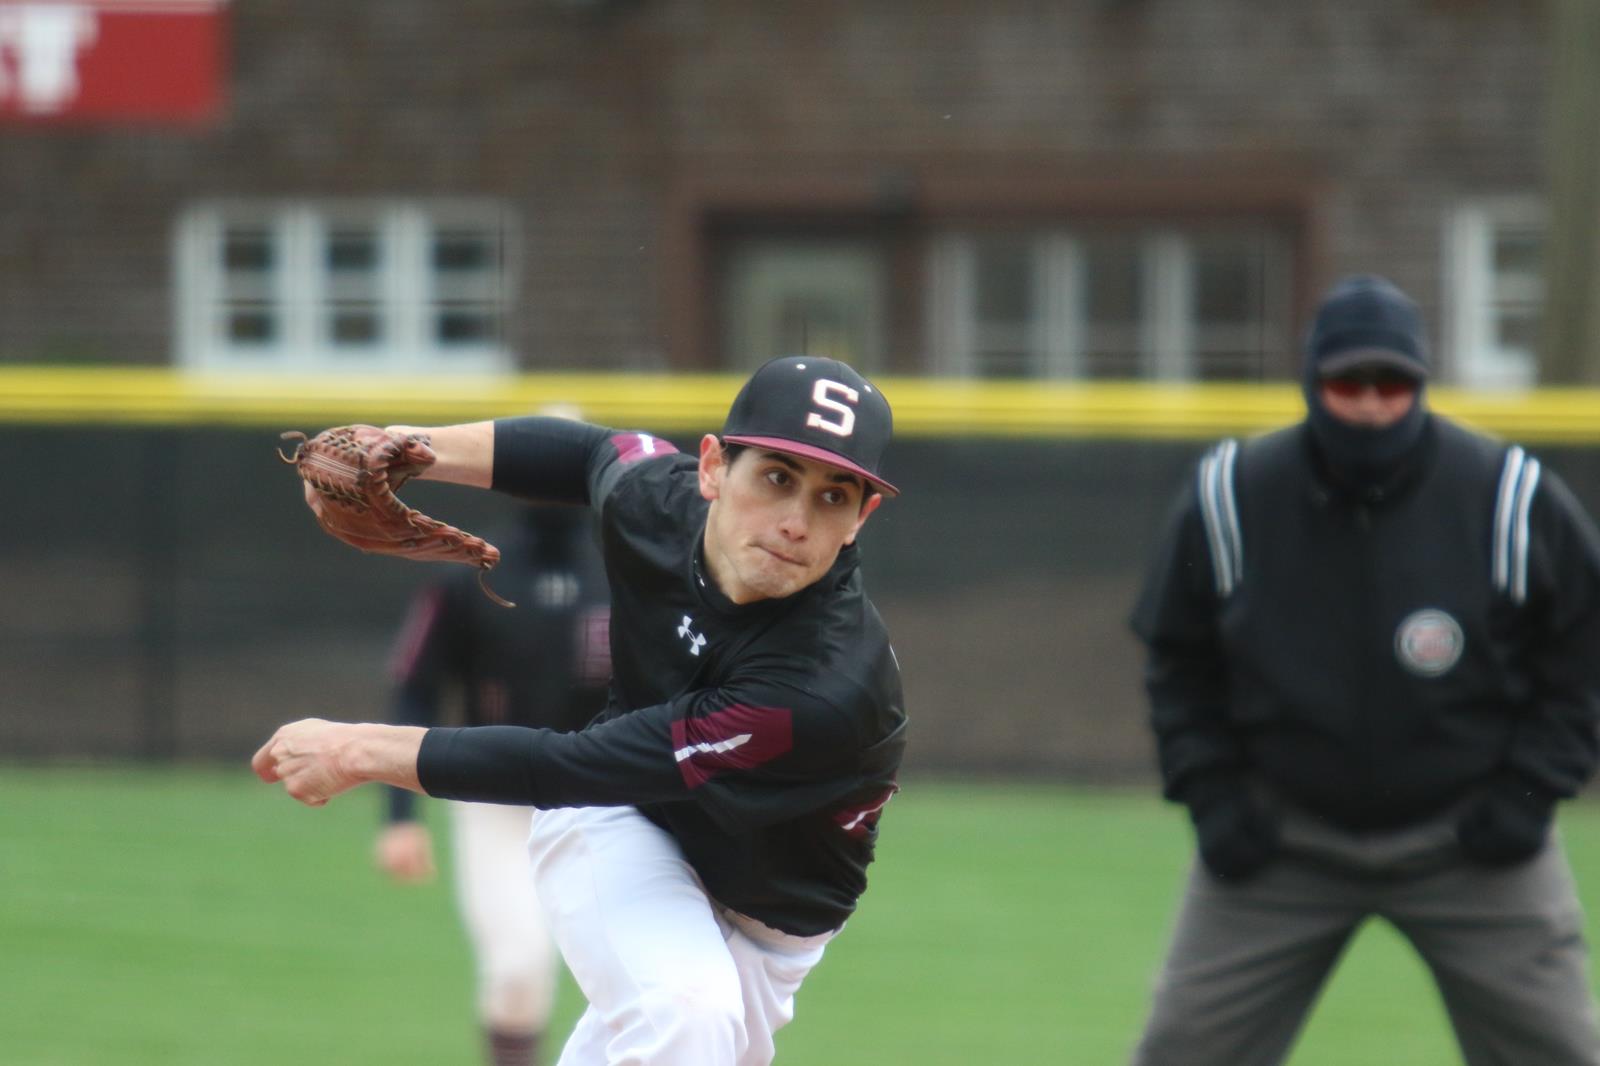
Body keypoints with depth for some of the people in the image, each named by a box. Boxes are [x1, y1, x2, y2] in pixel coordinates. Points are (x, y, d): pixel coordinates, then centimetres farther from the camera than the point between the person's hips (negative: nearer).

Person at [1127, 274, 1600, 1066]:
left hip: (1465, 838, -1)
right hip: (1281, 841, 1)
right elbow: (1179, 659, 5)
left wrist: (1531, 790, -8)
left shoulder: (1512, 499, -13)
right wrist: (1209, 792, -5)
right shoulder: (1230, 500, -9)